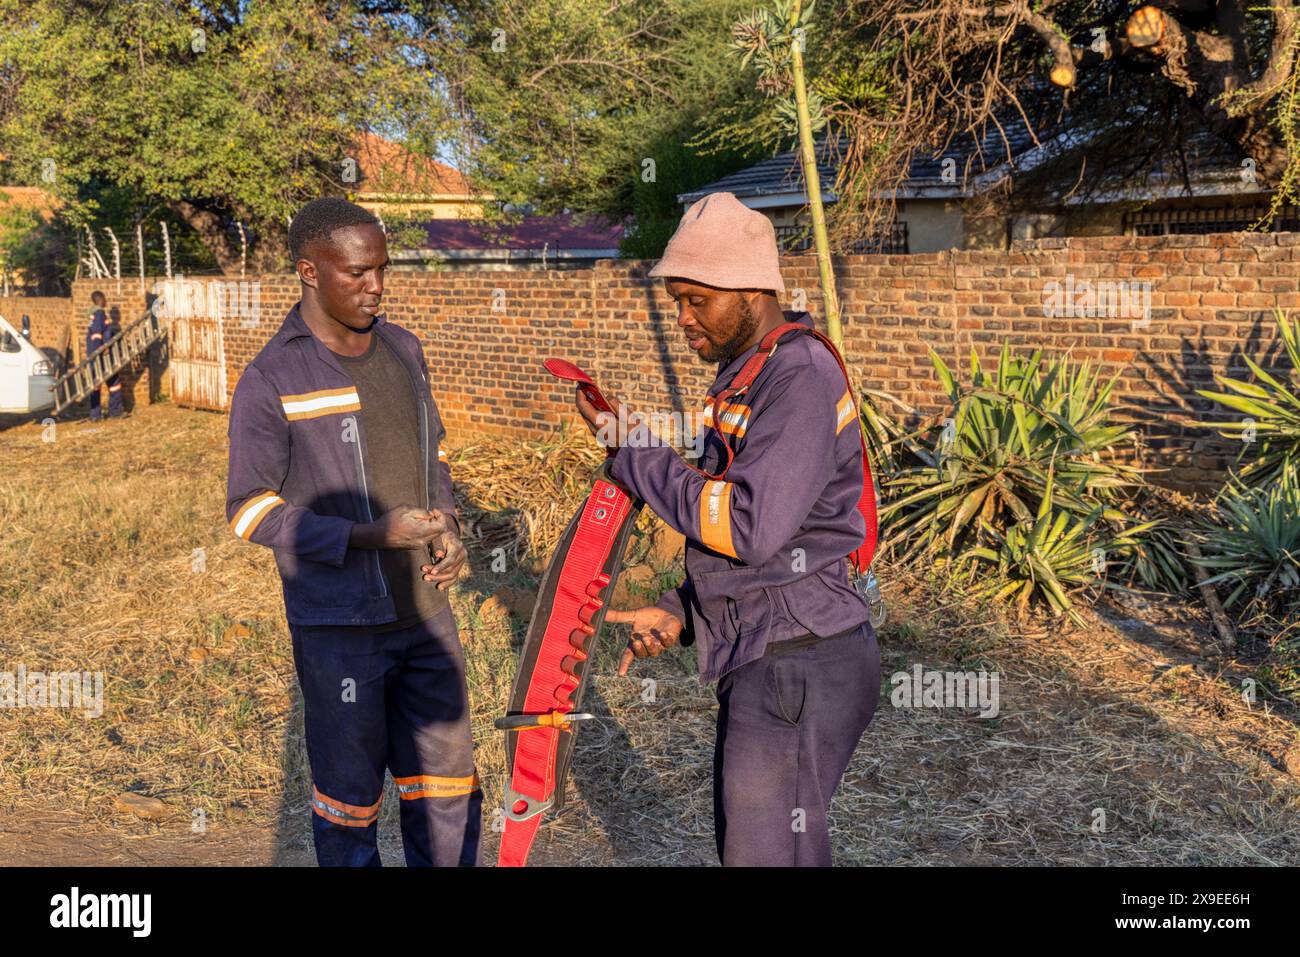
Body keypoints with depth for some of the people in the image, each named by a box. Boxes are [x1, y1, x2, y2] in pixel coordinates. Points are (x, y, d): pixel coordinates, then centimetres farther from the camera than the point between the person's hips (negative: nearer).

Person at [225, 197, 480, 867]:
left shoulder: (403, 349, 6)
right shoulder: (272, 380, -12)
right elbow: (250, 510, -9)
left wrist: (449, 532, -1)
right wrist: (367, 537, -20)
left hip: (425, 608, 5)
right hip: (340, 627, -5)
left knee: (446, 785, 13)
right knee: (349, 793, 8)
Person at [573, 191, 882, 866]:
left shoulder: (801, 378, -17)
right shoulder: (750, 376, 16)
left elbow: (748, 526, -25)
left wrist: (634, 453, -15)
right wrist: (679, 612, 9)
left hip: (797, 670, -10)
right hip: (763, 663, 10)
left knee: (764, 851, -3)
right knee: (742, 840, 19)